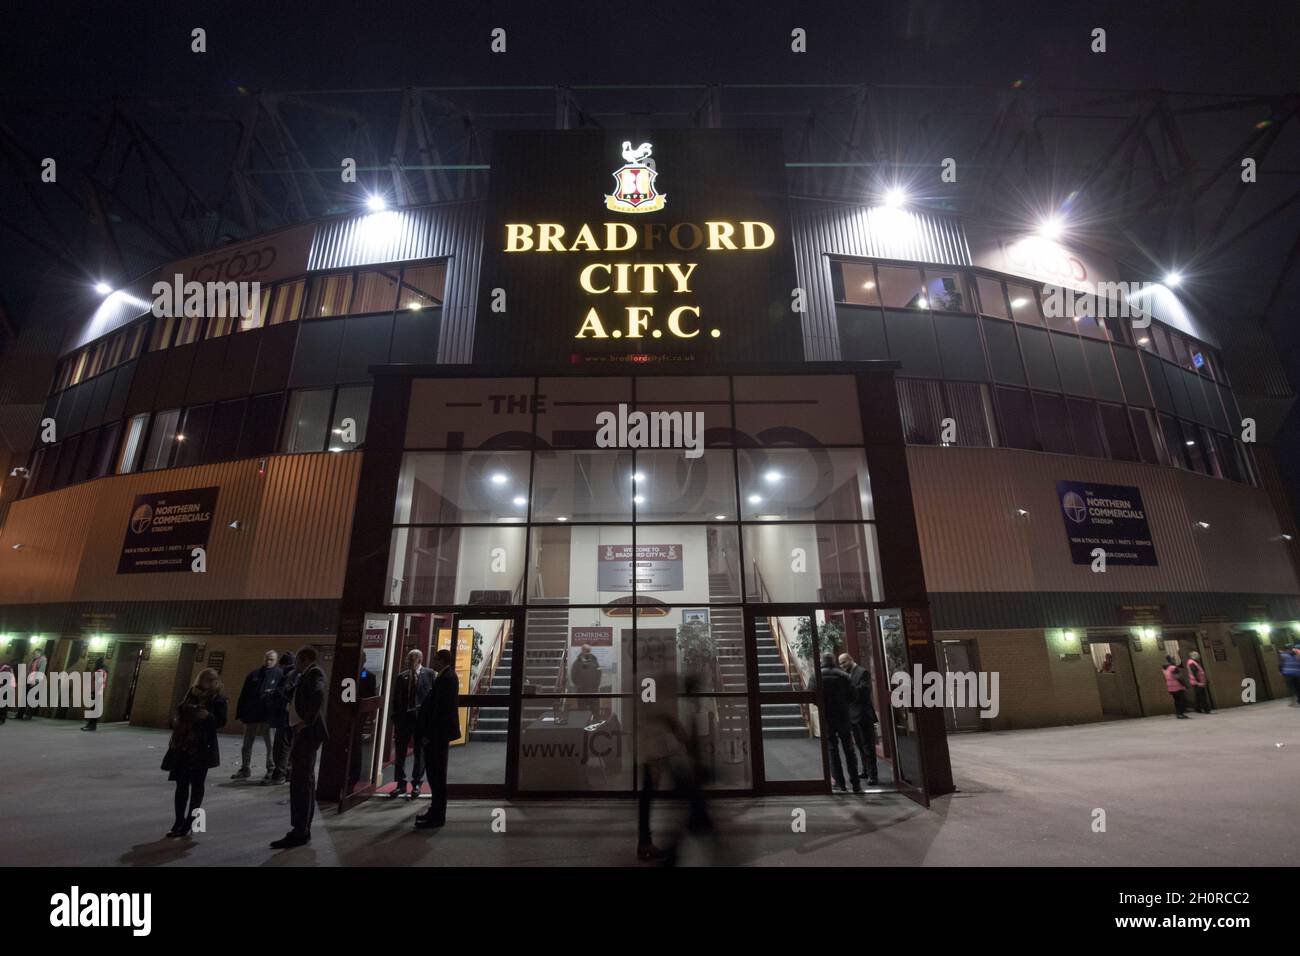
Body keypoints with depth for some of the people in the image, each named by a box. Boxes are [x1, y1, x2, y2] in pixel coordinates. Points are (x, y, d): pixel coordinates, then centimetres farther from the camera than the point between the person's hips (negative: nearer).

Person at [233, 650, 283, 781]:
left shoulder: (279, 675, -2)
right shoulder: (254, 674, 7)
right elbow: (244, 695, 8)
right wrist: (240, 713, 4)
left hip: (269, 715, -4)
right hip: (251, 714, 4)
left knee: (270, 744, 1)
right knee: (247, 743, 15)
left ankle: (271, 770, 9)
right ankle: (244, 769, 29)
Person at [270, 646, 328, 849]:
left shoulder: (314, 673, -13)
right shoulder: (307, 675, 17)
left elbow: (318, 694, -31)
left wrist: (307, 721, -26)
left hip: (307, 732, -10)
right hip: (304, 732, 10)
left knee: (300, 782, -7)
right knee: (305, 781, 15)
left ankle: (299, 832, -2)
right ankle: (303, 830, 25)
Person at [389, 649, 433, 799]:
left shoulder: (429, 674, -2)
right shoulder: (401, 677, 8)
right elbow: (395, 699, 9)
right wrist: (396, 719, 2)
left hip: (422, 717, -3)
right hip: (404, 717, 3)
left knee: (420, 753, 6)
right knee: (400, 753, 9)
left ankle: (416, 785, 19)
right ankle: (401, 784, 22)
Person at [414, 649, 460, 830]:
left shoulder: (446, 679, -19)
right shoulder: (447, 676, 12)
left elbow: (441, 709, -23)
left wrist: (429, 733, -18)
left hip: (439, 733, -10)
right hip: (438, 733, 10)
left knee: (437, 774, -2)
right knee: (435, 772, 18)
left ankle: (437, 816, 7)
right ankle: (436, 810, 29)